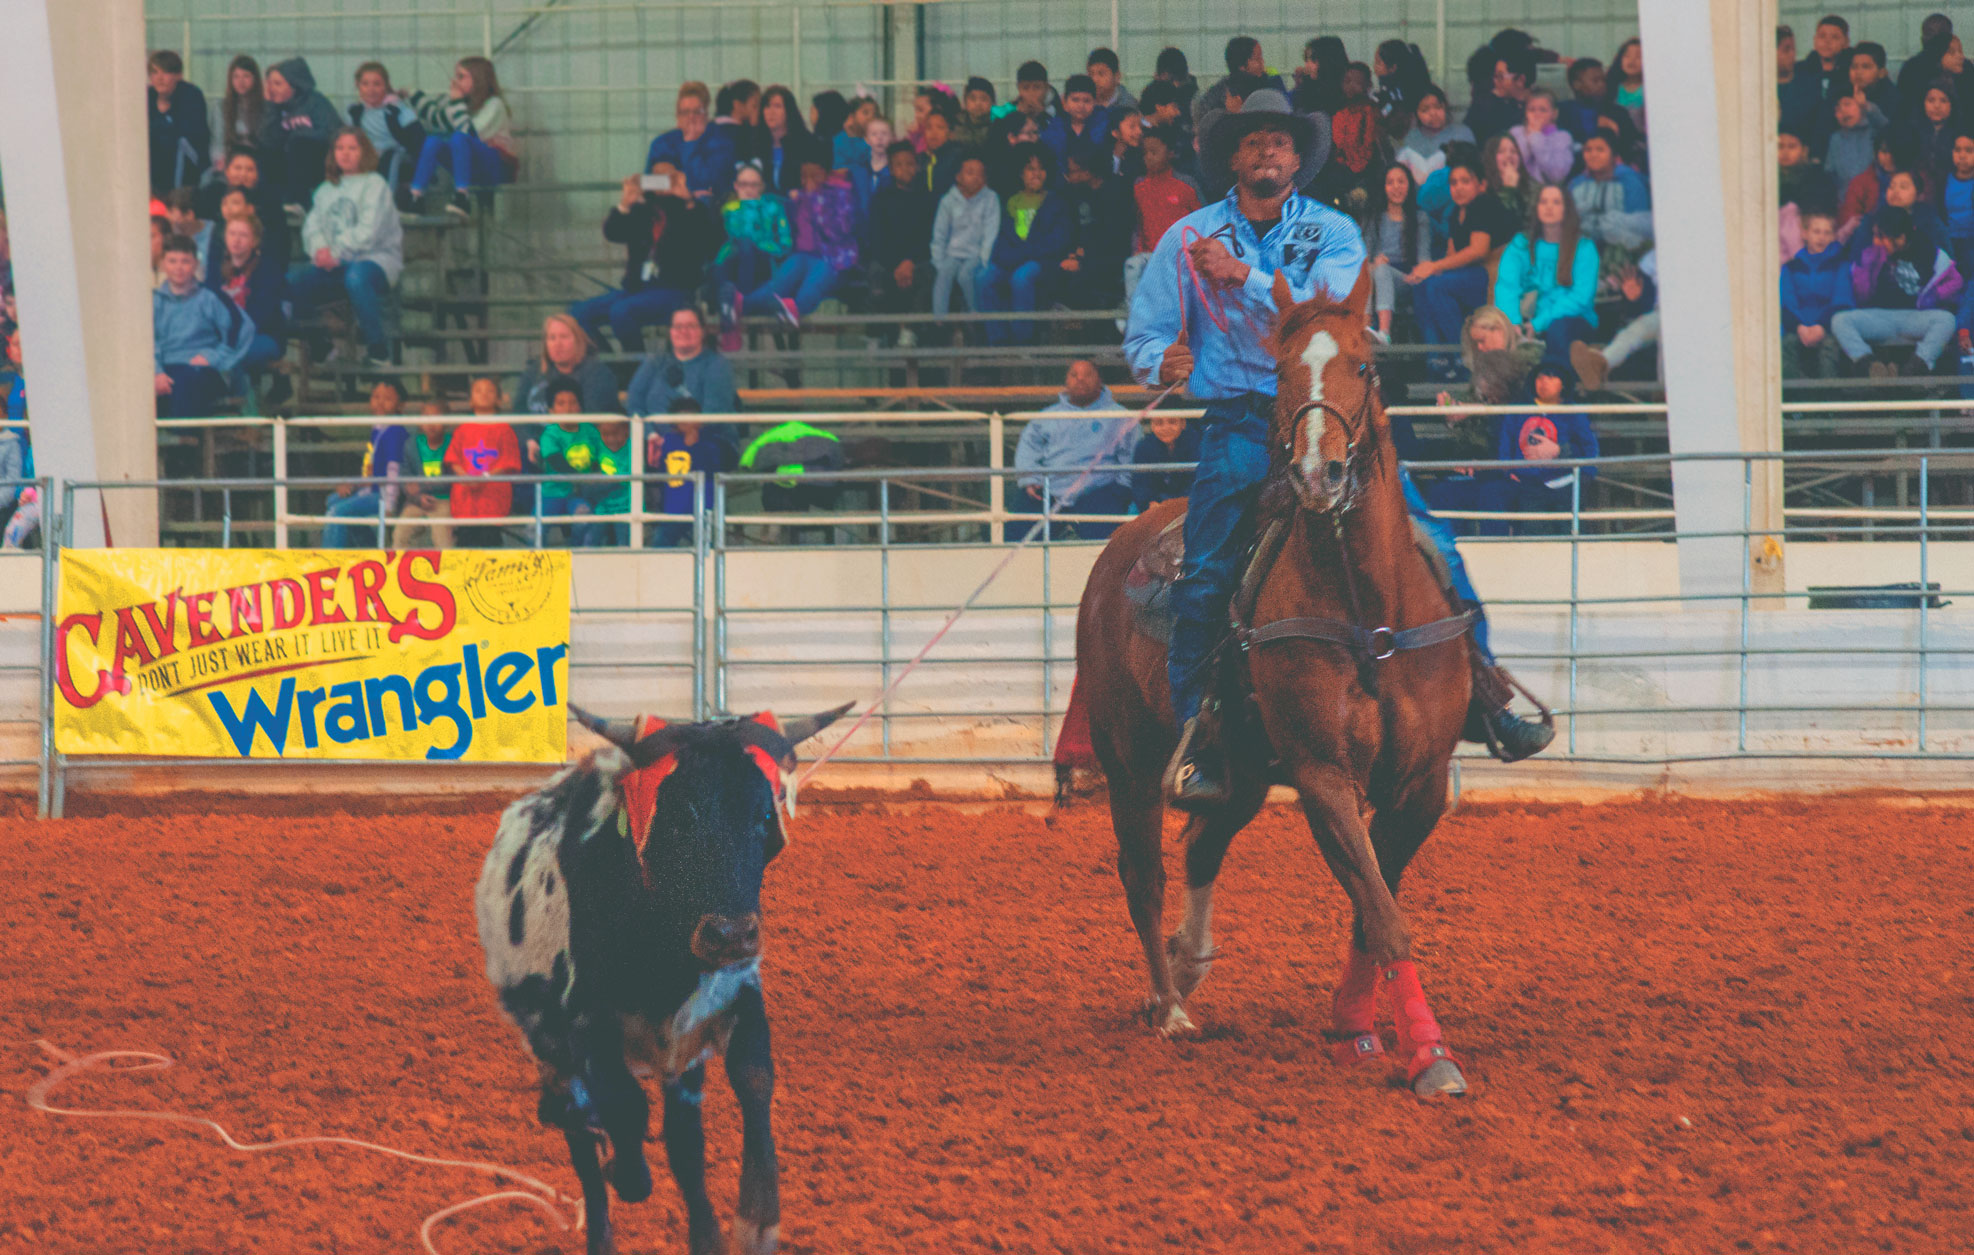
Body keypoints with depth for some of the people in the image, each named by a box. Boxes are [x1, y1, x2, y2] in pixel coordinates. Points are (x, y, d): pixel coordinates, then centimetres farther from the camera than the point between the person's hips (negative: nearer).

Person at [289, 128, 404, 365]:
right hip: (334, 264, 6)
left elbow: (368, 231, -9)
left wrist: (337, 252, -16)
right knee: (292, 281, -20)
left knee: (356, 277, -42)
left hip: (375, 258, -6)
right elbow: (312, 225, 12)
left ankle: (378, 351, -32)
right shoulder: (327, 189, 22)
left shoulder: (374, 184, 3)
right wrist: (320, 249, -10)